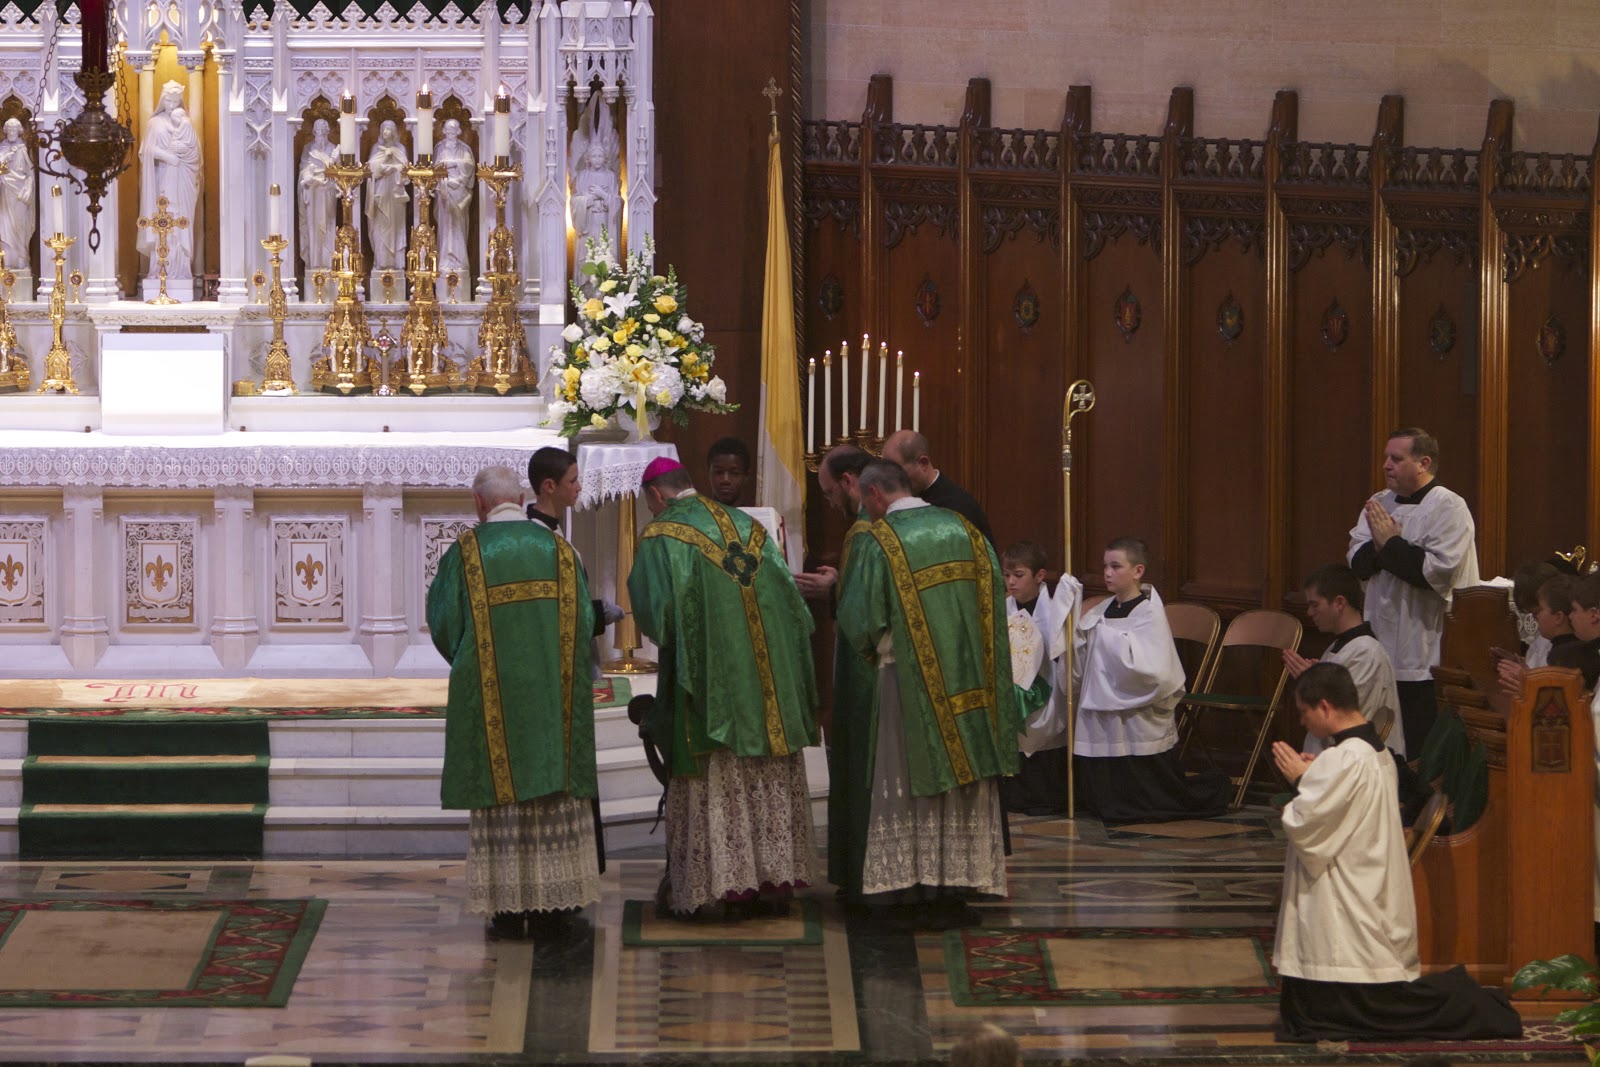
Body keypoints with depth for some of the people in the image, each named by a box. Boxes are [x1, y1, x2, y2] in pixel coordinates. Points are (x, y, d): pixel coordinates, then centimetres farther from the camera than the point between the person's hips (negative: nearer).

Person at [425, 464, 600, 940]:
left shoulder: (465, 553, -5)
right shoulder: (559, 550, 3)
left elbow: (445, 625, -3)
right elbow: (584, 620, 4)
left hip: (490, 690, -2)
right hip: (553, 689, 2)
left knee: (499, 792, 2)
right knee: (553, 792, 7)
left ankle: (507, 908, 1)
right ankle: (550, 904, 9)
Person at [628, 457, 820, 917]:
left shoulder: (661, 537, -7)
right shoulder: (747, 525, 11)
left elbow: (654, 613, -12)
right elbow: (790, 595, 10)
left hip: (708, 676, -5)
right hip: (769, 673, 5)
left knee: (717, 783, 1)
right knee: (772, 781, 10)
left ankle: (727, 882, 1)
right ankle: (777, 876, 13)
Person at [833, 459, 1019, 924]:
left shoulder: (876, 542, -9)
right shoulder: (966, 531, 5)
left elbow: (858, 623, -8)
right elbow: (994, 601, 8)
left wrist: (872, 652, 13)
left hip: (908, 681, -4)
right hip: (969, 679, 4)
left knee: (910, 786, 4)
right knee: (965, 789, 9)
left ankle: (915, 891, 4)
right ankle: (958, 882, 9)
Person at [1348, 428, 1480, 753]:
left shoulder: (1449, 509, -7)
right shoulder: (1380, 505, 15)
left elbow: (1437, 570, -20)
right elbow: (1357, 562, 6)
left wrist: (1389, 544, -11)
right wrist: (1381, 546, -14)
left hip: (1427, 660, -7)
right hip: (1382, 652, 7)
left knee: (1422, 749, -5)